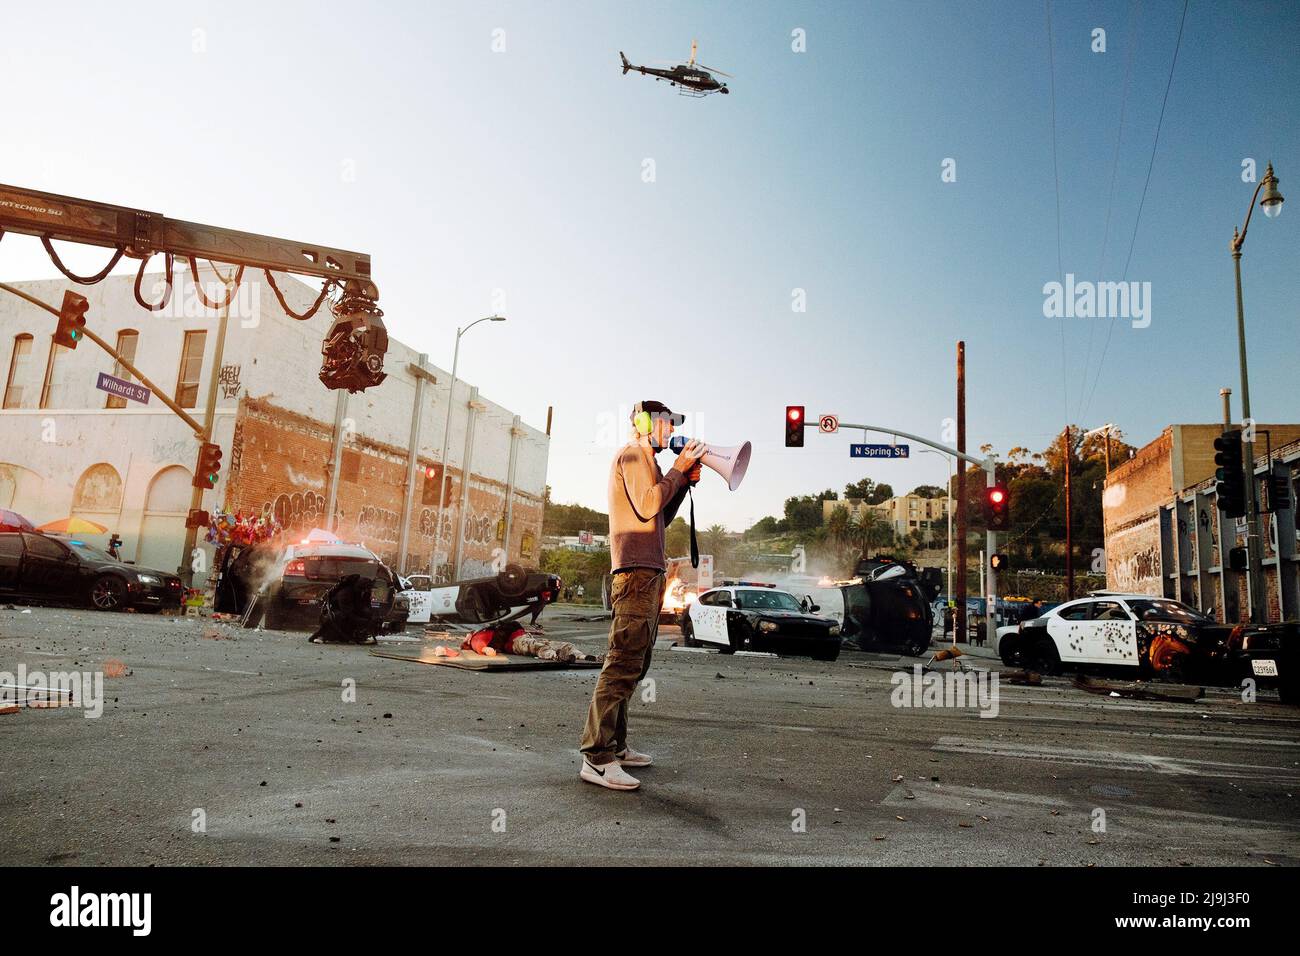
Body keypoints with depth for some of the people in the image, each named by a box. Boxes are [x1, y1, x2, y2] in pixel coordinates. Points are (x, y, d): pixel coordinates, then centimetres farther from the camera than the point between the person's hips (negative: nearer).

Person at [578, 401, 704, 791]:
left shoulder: (645, 460, 27)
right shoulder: (633, 454, -4)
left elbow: (660, 518, 24)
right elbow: (647, 506, -18)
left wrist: (684, 481, 15)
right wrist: (679, 468, -9)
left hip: (648, 572, 11)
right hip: (636, 571, -11)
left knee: (633, 664, 13)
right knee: (624, 662, -16)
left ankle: (614, 746, 19)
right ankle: (597, 757, -17)